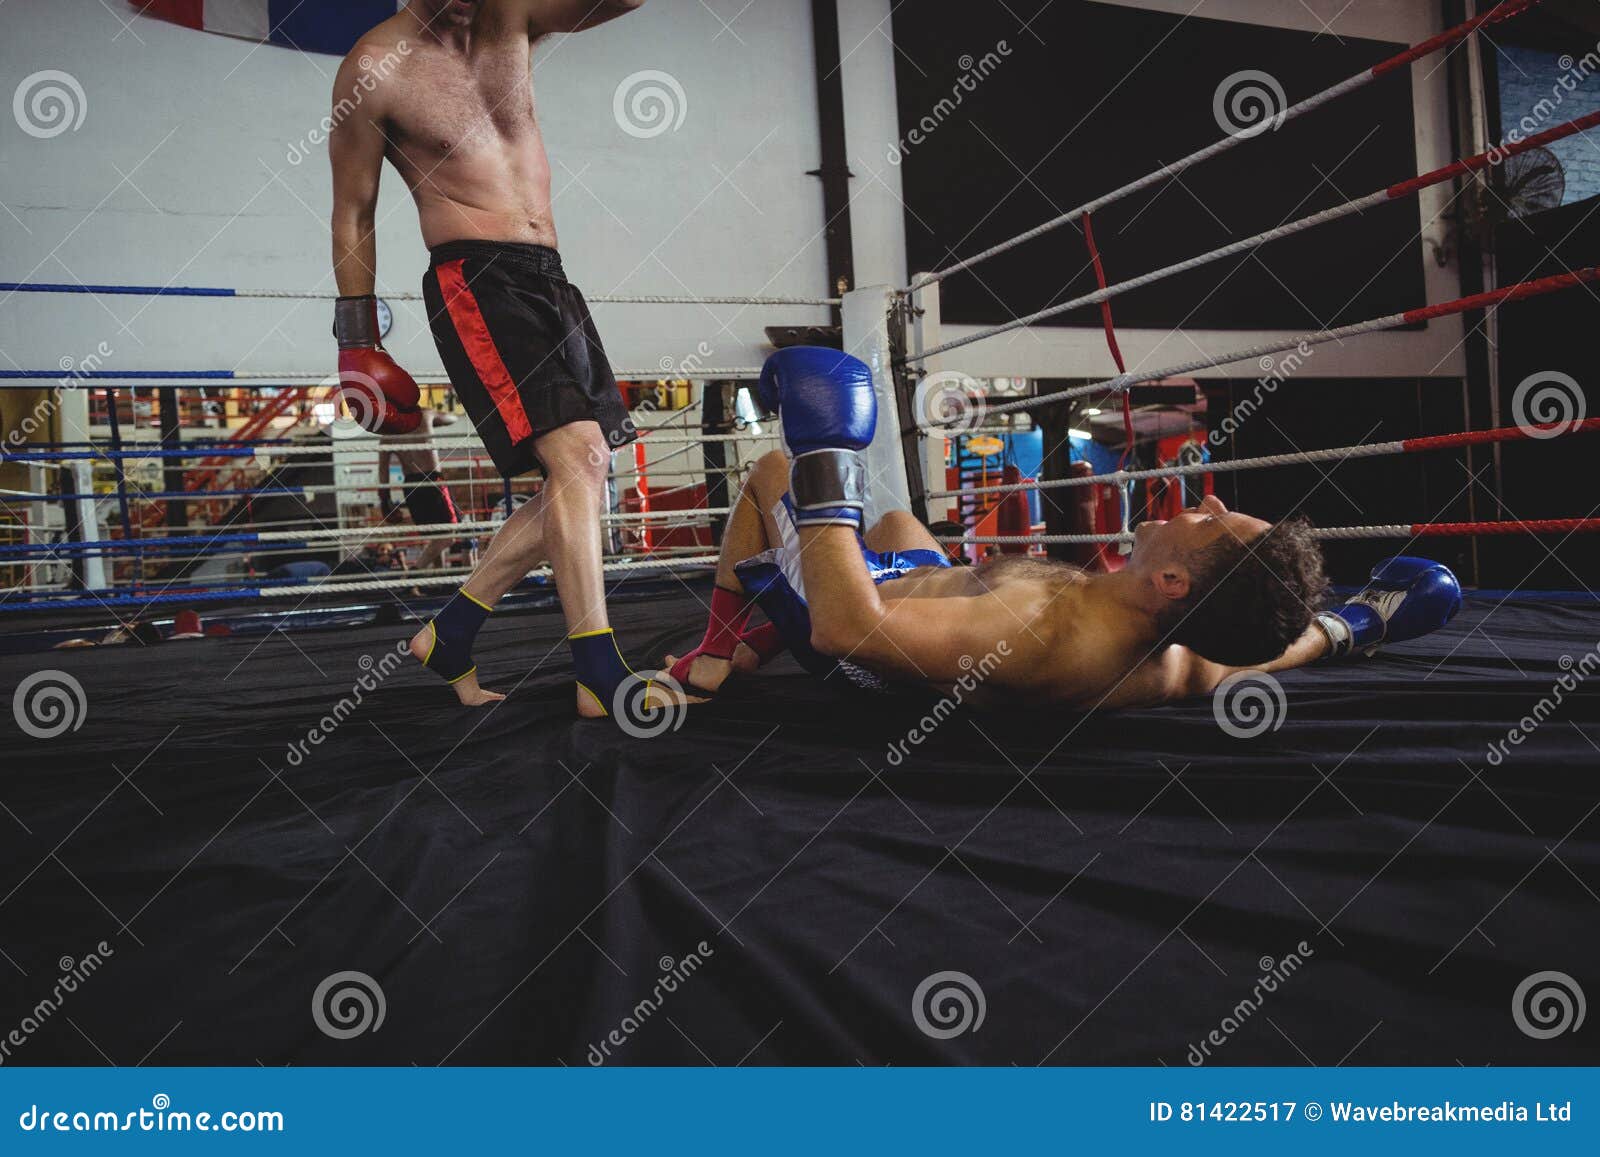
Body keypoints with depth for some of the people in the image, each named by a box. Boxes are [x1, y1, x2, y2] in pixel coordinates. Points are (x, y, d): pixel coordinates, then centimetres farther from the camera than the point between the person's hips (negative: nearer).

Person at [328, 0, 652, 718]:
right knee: (574, 457, -21)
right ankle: (602, 678, -20)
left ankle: (450, 636, 15)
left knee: (584, 472, 3)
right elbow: (352, 211, 3)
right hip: (474, 282, -7)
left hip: (549, 279, 7)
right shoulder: (376, 66, -2)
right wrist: (357, 341, 2)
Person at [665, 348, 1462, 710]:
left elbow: (848, 627, -55)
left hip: (855, 609, -6)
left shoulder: (1051, 633, -49)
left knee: (769, 471, 12)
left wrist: (826, 463, -46)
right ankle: (752, 647, 40)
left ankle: (714, 659, 29)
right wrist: (1362, 621, 13)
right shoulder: (1180, 669, -26)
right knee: (899, 521, 35)